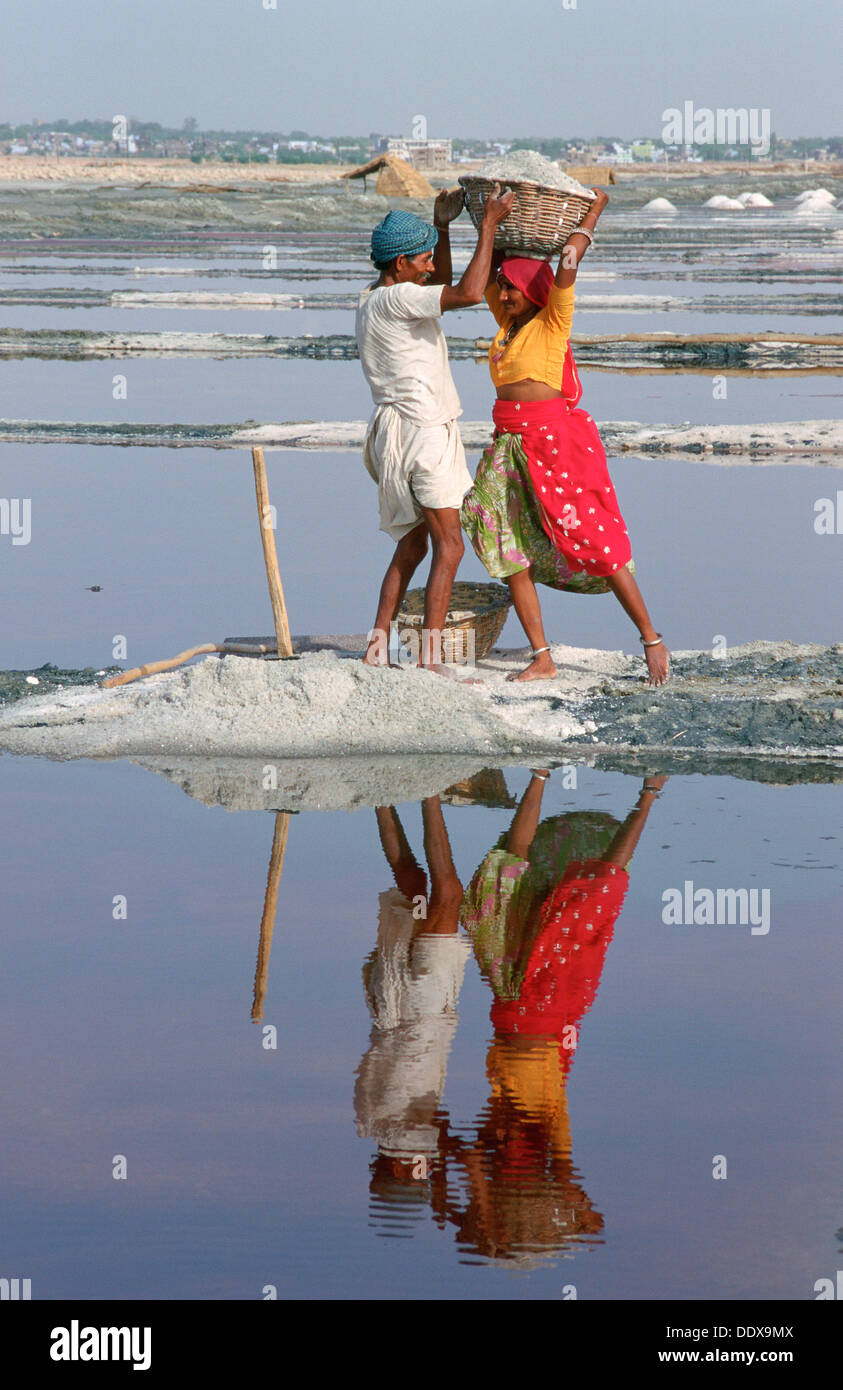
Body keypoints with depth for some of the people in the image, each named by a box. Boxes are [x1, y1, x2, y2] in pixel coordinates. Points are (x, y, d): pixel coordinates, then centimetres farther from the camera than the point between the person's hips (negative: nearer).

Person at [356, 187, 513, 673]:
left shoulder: (376, 299, 15)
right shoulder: (395, 300, -15)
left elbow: (442, 284, 32)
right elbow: (469, 292, -26)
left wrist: (442, 227, 22)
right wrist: (489, 225, -18)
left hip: (405, 431, 10)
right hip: (419, 429, -10)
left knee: (412, 545, 14)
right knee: (449, 545, -11)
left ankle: (378, 649, 12)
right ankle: (431, 657, -16)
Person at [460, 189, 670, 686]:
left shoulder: (553, 322, -4)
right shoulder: (508, 323, 14)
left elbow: (565, 270, -14)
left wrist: (594, 211, -3)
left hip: (555, 440, -7)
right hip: (511, 445, 7)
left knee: (596, 546, -6)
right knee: (512, 554, 0)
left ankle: (653, 641, 2)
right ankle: (542, 660, 2)